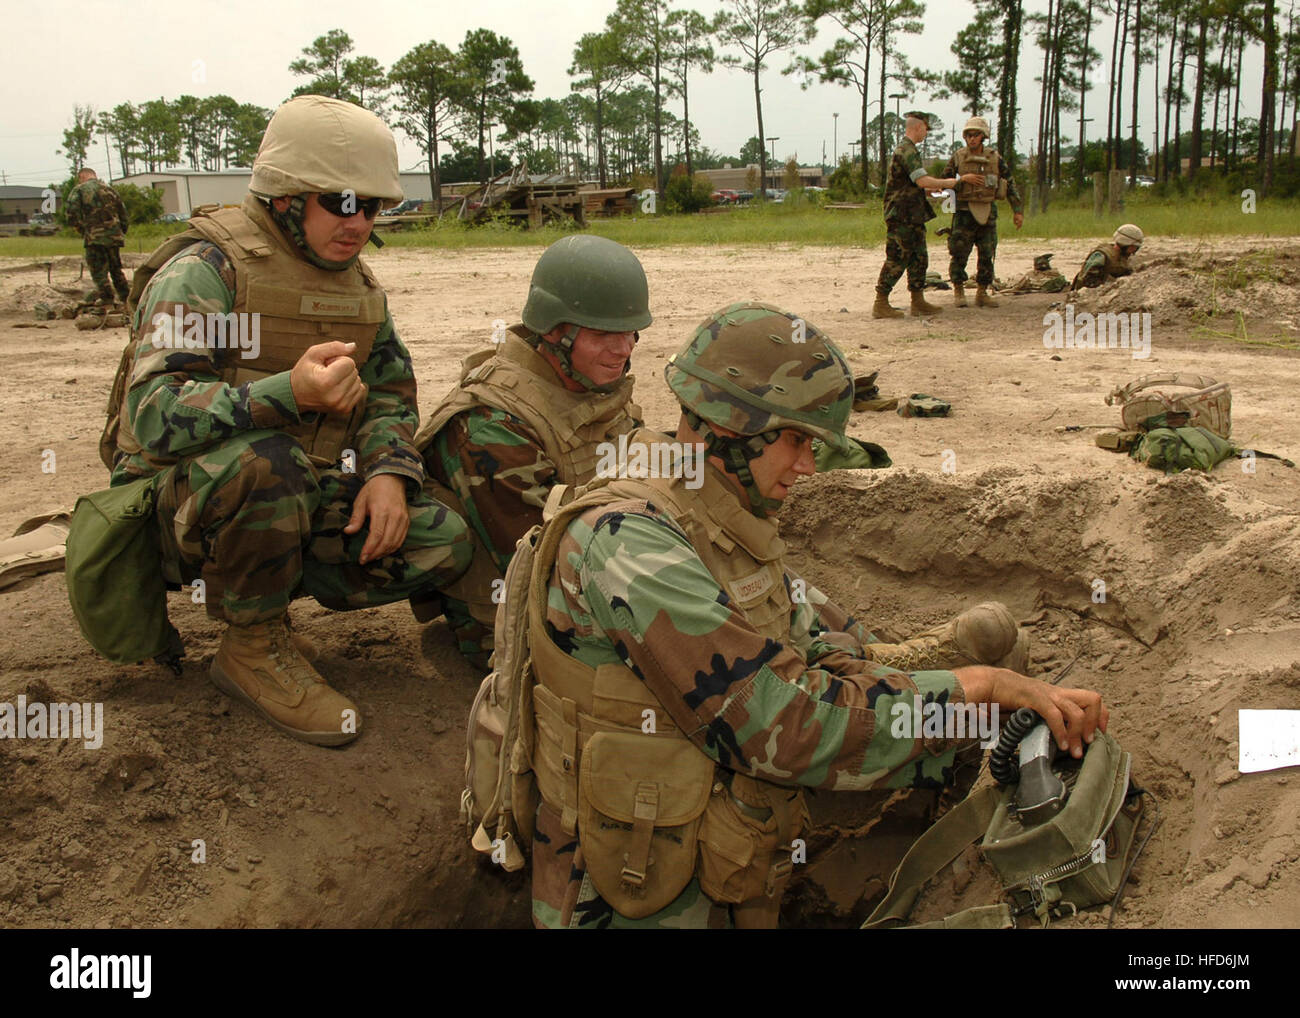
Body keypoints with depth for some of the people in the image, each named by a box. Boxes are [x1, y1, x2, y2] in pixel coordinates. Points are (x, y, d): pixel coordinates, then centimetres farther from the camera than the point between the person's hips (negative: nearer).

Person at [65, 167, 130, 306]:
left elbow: (71, 210, -13)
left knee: (98, 269, 1)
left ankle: (106, 296, -7)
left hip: (94, 236, -5)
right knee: (116, 267, 17)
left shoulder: (79, 190, 1)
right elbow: (123, 212, 17)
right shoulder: (109, 189, 16)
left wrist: (79, 227, 1)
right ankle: (124, 295, 18)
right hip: (114, 235, 5)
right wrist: (122, 232, 23)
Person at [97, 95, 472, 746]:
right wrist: (288, 392, -44)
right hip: (184, 510, -6)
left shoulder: (359, 284, 9)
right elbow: (154, 413, -28)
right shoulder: (204, 269, -16)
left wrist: (388, 471, -9)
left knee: (443, 544, -11)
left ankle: (248, 587, 6)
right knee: (263, 459, -39)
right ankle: (253, 645, -14)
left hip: (307, 499, 7)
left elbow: (391, 393, 14)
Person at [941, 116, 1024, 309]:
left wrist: (1018, 210, 4)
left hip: (987, 213, 2)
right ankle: (958, 292, 9)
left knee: (987, 255, 4)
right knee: (959, 253, -3)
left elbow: (1010, 183, 7)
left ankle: (982, 293, 12)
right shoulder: (958, 157, -3)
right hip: (964, 211, -2)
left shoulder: (994, 158, 1)